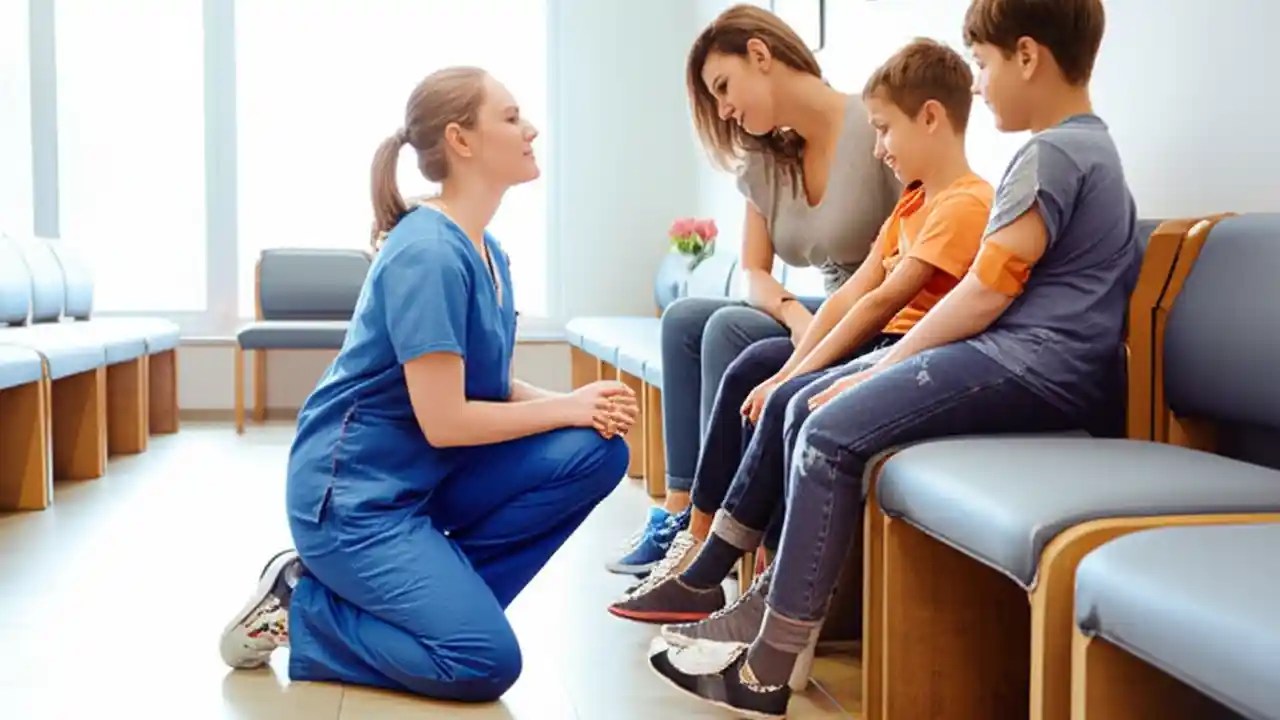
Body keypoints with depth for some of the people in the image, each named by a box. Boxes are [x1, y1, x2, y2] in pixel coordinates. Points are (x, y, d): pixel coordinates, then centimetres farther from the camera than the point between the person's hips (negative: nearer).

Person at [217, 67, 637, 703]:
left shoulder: (486, 250, 8)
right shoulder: (428, 253, -21)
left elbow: (495, 388, 10)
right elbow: (443, 420, -23)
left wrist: (581, 408, -8)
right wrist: (568, 408, -13)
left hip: (426, 479, 9)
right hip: (354, 493, -9)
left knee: (595, 453, -8)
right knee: (485, 663, -18)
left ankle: (440, 596, 2)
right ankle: (298, 610, 2)